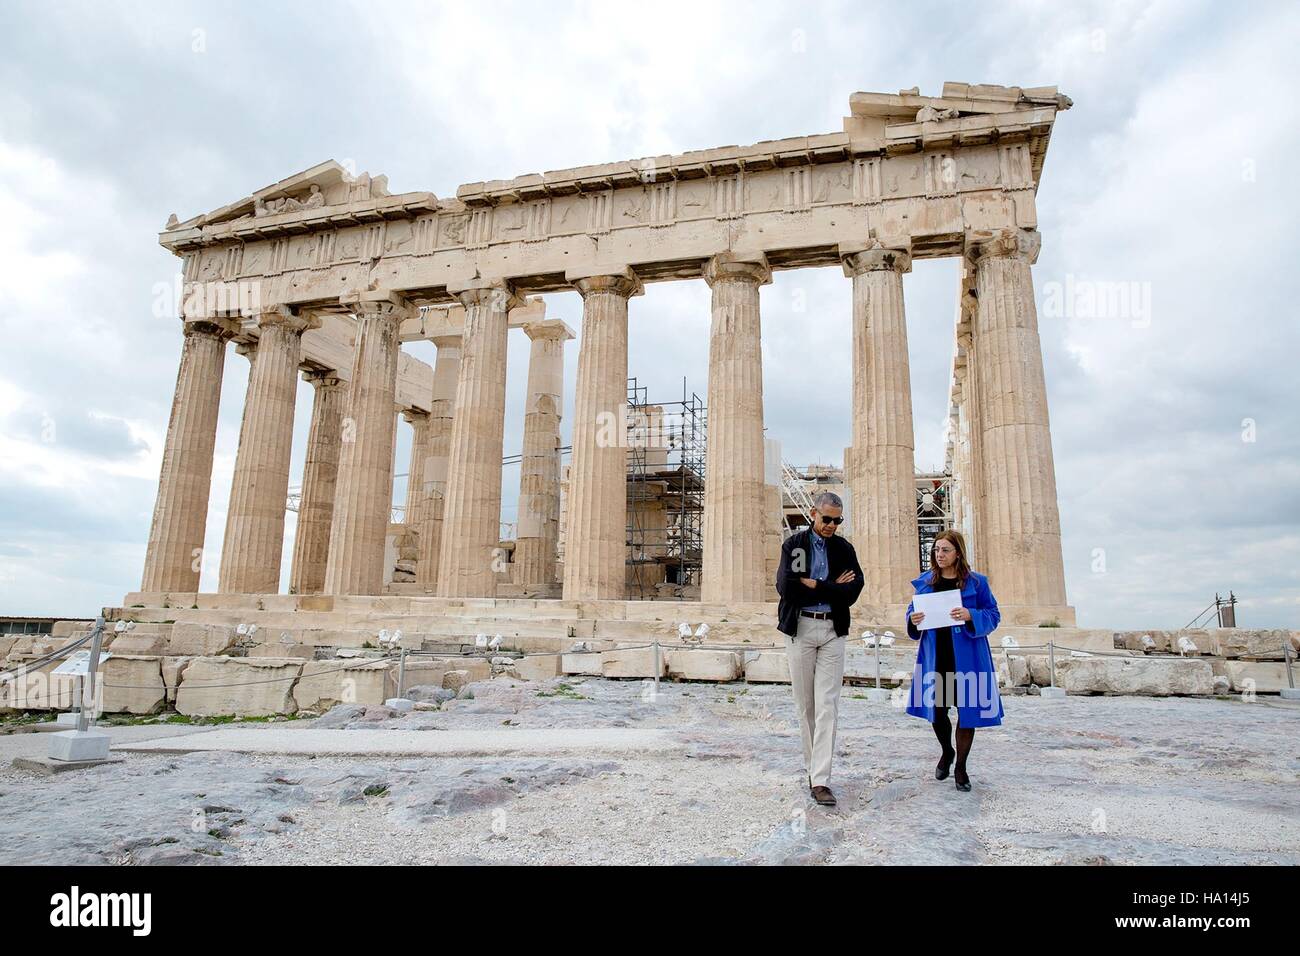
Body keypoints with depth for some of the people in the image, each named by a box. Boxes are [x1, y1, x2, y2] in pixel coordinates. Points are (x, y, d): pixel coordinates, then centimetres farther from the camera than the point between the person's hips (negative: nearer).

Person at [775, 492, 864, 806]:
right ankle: (812, 767, 23)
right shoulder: (793, 544, 1)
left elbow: (853, 591, -6)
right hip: (800, 629, -1)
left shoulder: (844, 549, 7)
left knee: (827, 705, -5)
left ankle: (820, 780, -5)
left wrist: (812, 584, -12)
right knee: (804, 704, 7)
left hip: (832, 630, 1)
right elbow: (785, 586, -14)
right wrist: (832, 587, -10)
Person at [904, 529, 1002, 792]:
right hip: (935, 655, 2)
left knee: (967, 709, 4)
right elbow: (913, 612, 12)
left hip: (966, 656, -2)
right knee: (936, 709, 7)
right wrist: (913, 619, -11)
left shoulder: (975, 582, -1)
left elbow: (993, 615, -1)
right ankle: (947, 752, 37)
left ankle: (961, 767, 22)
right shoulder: (924, 582, 7)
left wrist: (970, 615, -19)